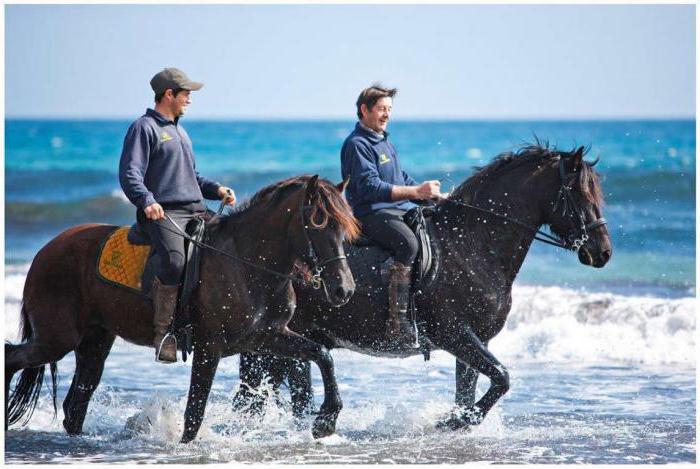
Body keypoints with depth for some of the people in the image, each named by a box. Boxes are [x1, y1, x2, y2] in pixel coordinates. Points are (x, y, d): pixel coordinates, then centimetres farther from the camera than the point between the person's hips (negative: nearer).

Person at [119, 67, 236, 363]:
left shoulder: (179, 131, 28)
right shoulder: (144, 128, 0)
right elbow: (129, 174, -12)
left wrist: (217, 190, 16)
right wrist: (147, 201, -29)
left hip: (196, 212, 9)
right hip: (162, 214, -9)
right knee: (175, 261, -33)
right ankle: (163, 333, -26)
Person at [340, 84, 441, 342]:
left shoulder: (383, 141, 22)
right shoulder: (357, 144, -9)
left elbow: (402, 180, 28)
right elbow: (371, 187, -20)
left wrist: (431, 194, 12)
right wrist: (416, 192, -25)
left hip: (400, 210, 10)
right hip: (371, 214, -10)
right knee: (408, 243, -35)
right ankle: (397, 322, -39)